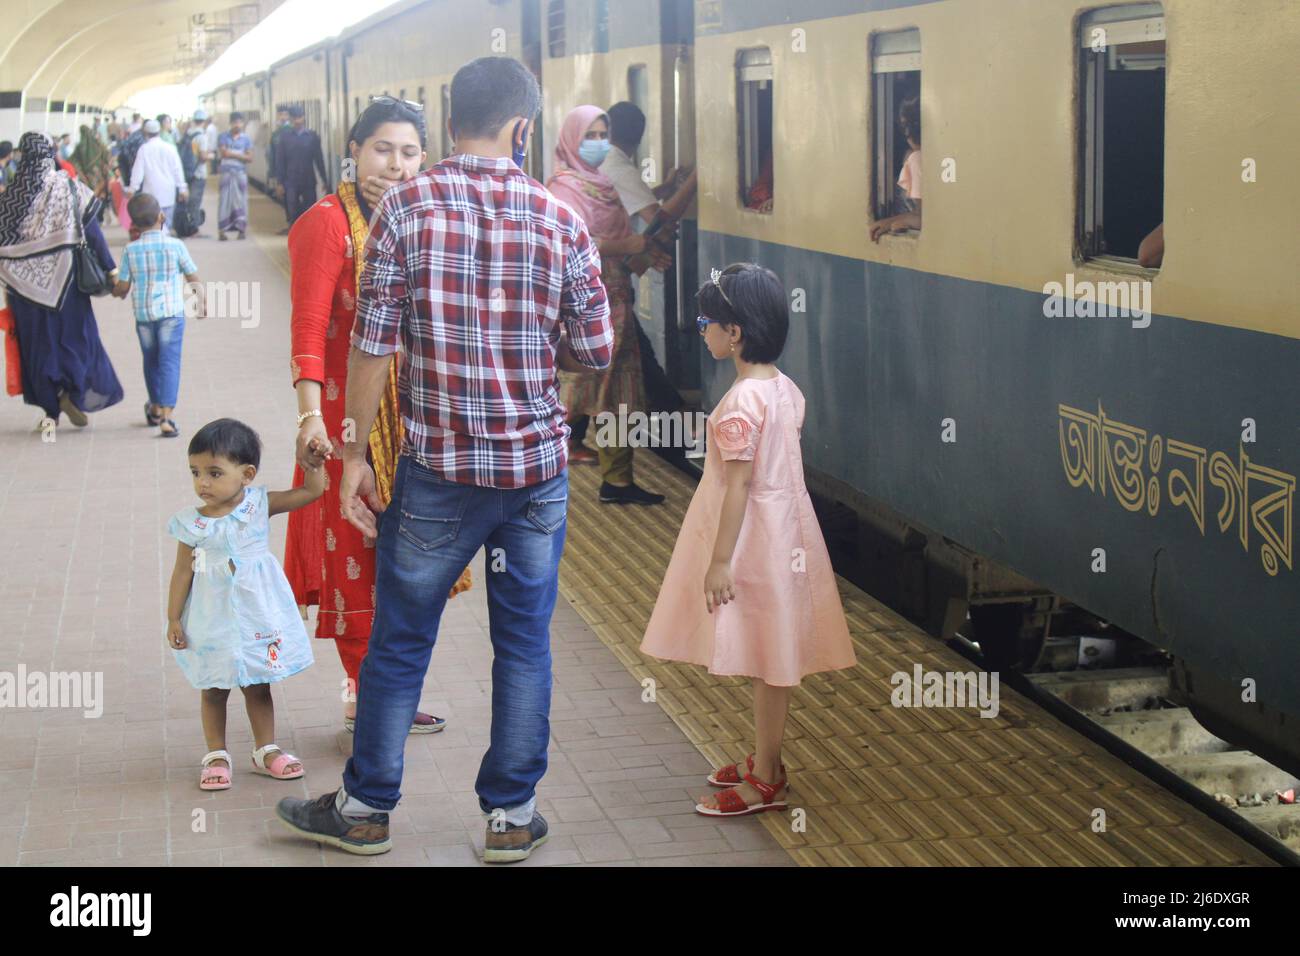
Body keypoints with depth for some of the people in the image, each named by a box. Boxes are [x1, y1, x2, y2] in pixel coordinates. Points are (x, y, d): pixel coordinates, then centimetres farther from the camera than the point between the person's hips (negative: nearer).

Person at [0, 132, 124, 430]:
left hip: (25, 283, 2)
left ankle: (50, 409, 12)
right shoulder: (68, 188, -7)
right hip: (64, 279, -2)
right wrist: (110, 268, -4)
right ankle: (73, 394, -8)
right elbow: (91, 230, -9)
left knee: (38, 342, 11)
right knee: (75, 335, 11)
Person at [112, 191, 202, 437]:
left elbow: (123, 287, -1)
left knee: (151, 361, 19)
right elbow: (193, 278, 2)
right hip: (172, 313, -2)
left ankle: (156, 409, 35)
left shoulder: (130, 250, -4)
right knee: (170, 362, -3)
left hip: (143, 314, 2)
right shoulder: (175, 245, -6)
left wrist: (115, 292, 24)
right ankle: (166, 416, -14)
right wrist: (201, 303, 20)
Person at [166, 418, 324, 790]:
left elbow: (311, 491, -3)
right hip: (212, 619, -1)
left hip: (256, 616, 1)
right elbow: (183, 572, -4)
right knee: (214, 690, 10)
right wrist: (174, 619, -2)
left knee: (258, 687, 15)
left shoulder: (259, 505, -7)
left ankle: (266, 750, 28)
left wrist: (315, 461, -17)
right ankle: (216, 756, 23)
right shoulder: (192, 523, -10)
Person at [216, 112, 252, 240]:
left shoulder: (246, 138, 5)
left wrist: (232, 154, -8)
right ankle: (222, 230, -3)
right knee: (225, 200, -3)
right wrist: (240, 155, -8)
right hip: (226, 173, 0)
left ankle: (242, 229, 5)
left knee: (241, 201, 1)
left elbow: (249, 158, -1)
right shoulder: (223, 137, 5)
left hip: (241, 173, 0)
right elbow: (223, 153, -8)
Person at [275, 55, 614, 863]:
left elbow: (374, 342, -10)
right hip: (539, 465, 1)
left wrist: (354, 453, -2)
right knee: (525, 642, 12)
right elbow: (596, 351, 1)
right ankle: (512, 816, 21)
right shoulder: (561, 219, -3)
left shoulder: (406, 207, -8)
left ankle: (366, 810, 23)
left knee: (401, 640, 10)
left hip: (439, 469, -1)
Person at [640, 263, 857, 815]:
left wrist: (720, 561, -19)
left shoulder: (741, 401, -22)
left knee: (765, 659, 0)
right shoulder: (786, 389, 6)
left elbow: (738, 484, -22)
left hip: (753, 541, -9)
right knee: (771, 657, 18)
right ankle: (765, 761, 30)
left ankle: (765, 783, 10)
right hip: (783, 532, 9)